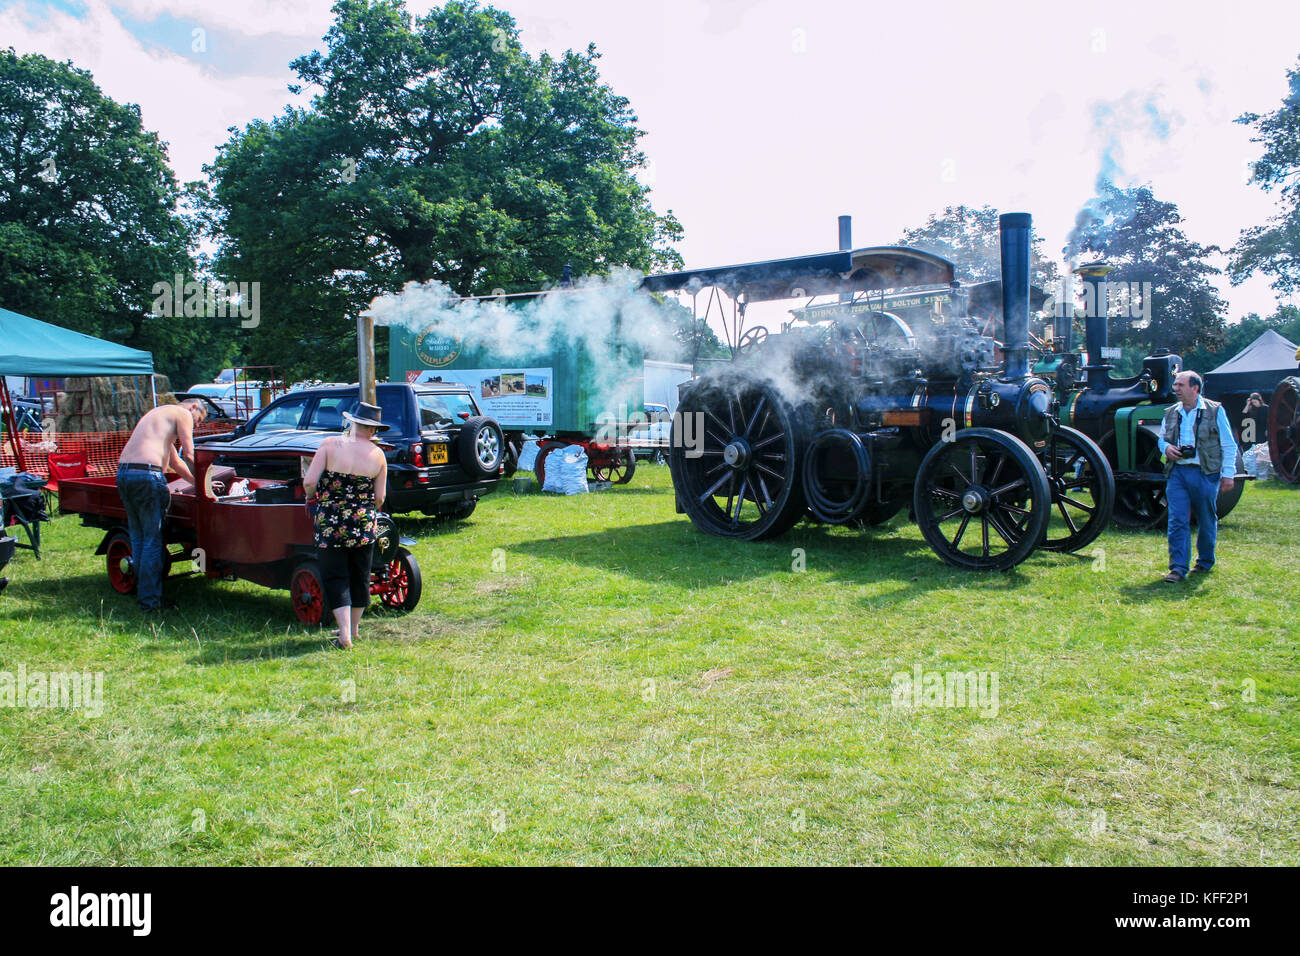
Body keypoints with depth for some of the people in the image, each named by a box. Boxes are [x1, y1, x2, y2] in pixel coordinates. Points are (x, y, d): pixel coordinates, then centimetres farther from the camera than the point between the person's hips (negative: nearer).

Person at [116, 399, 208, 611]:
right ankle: (150, 601, 1)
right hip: (147, 475, -9)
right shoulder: (183, 414, 5)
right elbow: (189, 456, -4)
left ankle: (142, 593, 24)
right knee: (153, 540, -2)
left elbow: (175, 461, 34)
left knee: (138, 538, 17)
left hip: (122, 473, 9)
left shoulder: (156, 413, 32)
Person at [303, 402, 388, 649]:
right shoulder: (377, 454, -2)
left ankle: (345, 634, -3)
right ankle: (353, 629, 30)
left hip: (330, 523, -2)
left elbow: (308, 482, -12)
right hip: (364, 525, 2)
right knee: (360, 577, 17)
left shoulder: (330, 445, -8)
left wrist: (311, 497, 10)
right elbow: (380, 497, 1)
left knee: (335, 577, 6)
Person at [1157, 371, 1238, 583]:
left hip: (1206, 473, -2)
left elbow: (1229, 445, 2)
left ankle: (1205, 562, 28)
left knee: (1207, 522, 10)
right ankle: (1178, 568, -4)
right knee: (1177, 521, -6)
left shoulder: (1215, 411, -1)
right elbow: (1161, 438, 23)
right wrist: (1166, 447, -1)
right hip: (1177, 472, 2)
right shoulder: (1171, 413, 9)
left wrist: (1228, 473, -3)